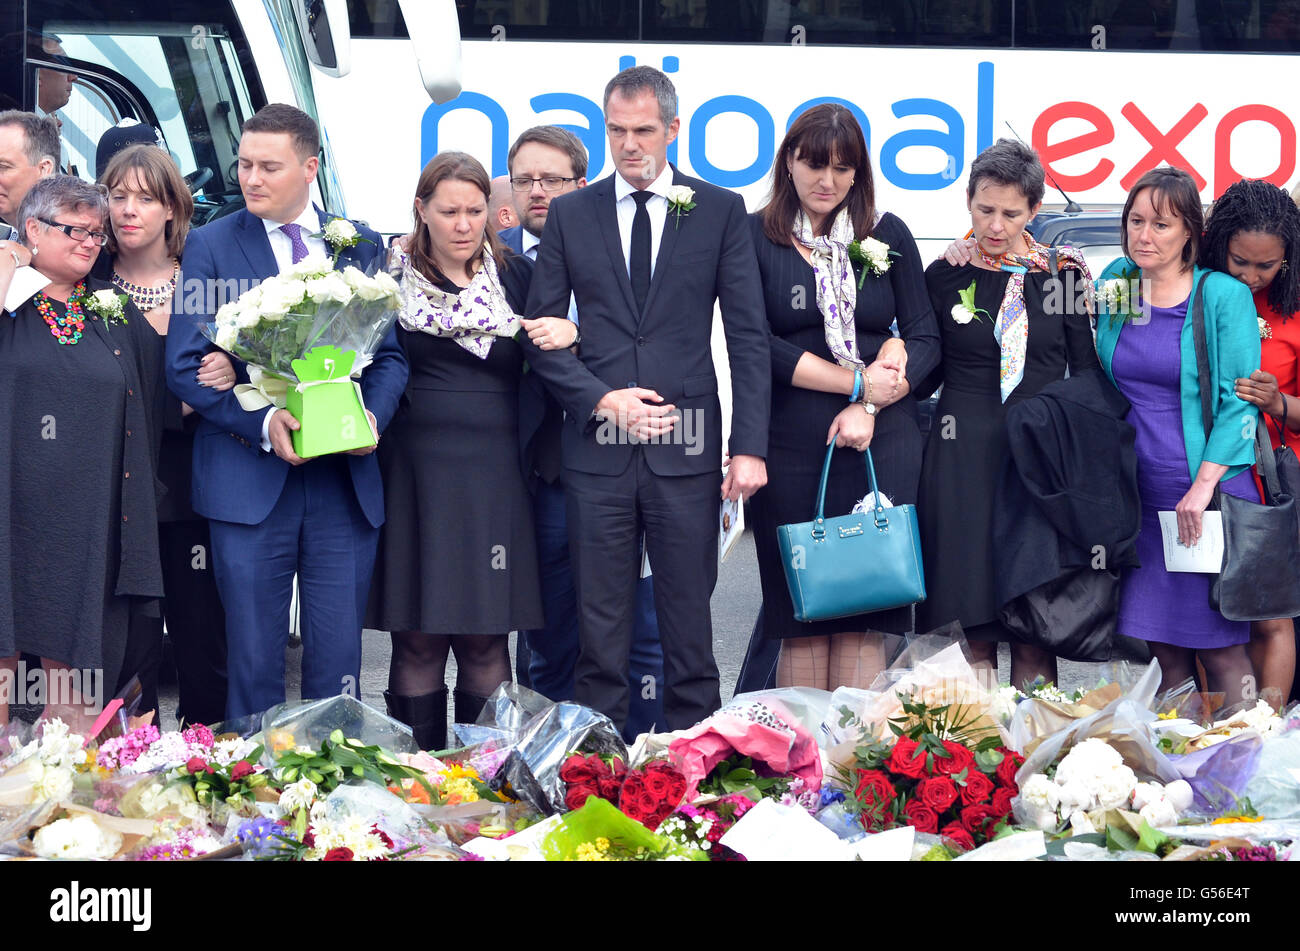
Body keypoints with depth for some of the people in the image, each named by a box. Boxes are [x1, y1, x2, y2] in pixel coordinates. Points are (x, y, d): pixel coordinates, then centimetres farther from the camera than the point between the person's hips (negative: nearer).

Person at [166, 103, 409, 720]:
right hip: (249, 481, -2)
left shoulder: (360, 245, 10)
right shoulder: (210, 245, 3)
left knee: (338, 658, 4)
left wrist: (373, 415, -9)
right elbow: (185, 367, -3)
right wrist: (262, 423, -16)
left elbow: (389, 354, 12)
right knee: (253, 658, 3)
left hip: (346, 480, 2)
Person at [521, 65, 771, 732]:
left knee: (689, 625, 4)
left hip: (686, 451, -1)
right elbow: (540, 334, 7)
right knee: (600, 630, 4)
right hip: (598, 450, 1)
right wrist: (602, 399, -8)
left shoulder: (720, 212, 6)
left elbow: (748, 336, 2)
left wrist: (750, 445, -6)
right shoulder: (570, 215, 8)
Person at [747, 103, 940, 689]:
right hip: (790, 448, -1)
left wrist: (869, 406, -7)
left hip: (881, 445, 1)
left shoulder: (887, 235, 11)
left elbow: (926, 339, 8)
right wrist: (858, 381, -7)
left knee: (864, 619, -4)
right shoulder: (755, 237, 4)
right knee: (800, 619, -1)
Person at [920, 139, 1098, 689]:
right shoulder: (944, 277, 6)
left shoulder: (1063, 274, 6)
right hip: (965, 458, 0)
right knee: (971, 627, -1)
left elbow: (1088, 375, 8)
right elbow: (925, 375, 11)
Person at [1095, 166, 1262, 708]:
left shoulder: (1223, 296, -5)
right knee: (1162, 649, 6)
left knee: (1220, 649, -4)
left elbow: (1238, 400, -8)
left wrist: (1204, 486, -14)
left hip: (1210, 494, -4)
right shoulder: (1115, 282, 9)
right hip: (1137, 496, 5)